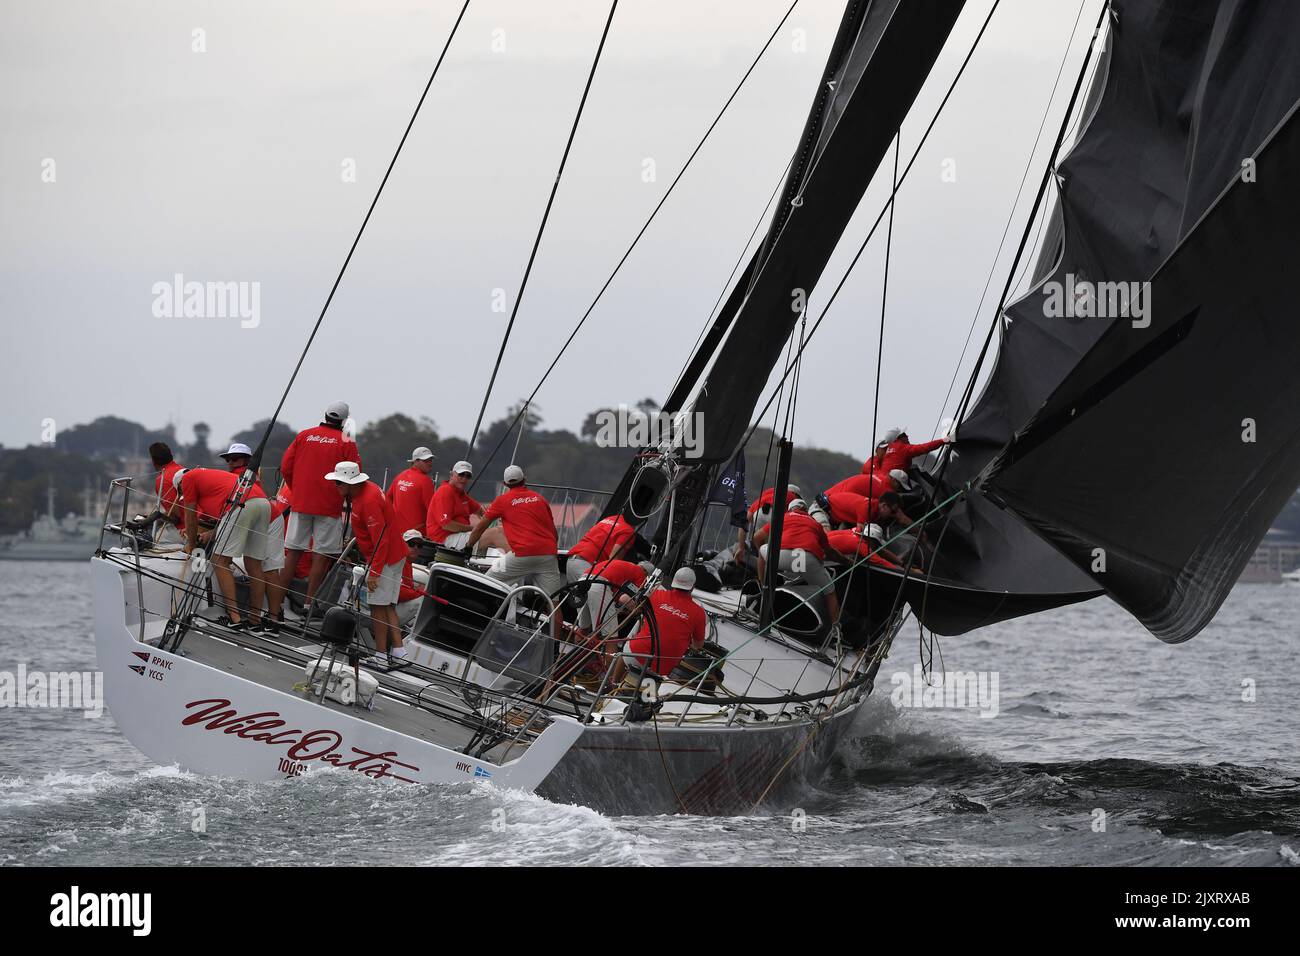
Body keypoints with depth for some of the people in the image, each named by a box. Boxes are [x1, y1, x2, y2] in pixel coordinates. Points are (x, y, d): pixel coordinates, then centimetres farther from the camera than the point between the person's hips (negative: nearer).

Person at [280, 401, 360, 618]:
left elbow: (285, 467, 5)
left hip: (300, 503, 3)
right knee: (321, 556, 1)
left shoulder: (304, 436, 6)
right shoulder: (346, 442, -3)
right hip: (329, 507, -3)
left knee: (293, 552, 7)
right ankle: (309, 606, -1)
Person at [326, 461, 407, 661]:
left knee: (378, 606, -4)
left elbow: (380, 539, -26)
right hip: (395, 555, 10)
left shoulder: (369, 501, -25)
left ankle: (381, 653, -1)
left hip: (383, 558, -10)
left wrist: (374, 572, -25)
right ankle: (398, 650, 8)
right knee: (387, 606, 11)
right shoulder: (364, 489, 6)